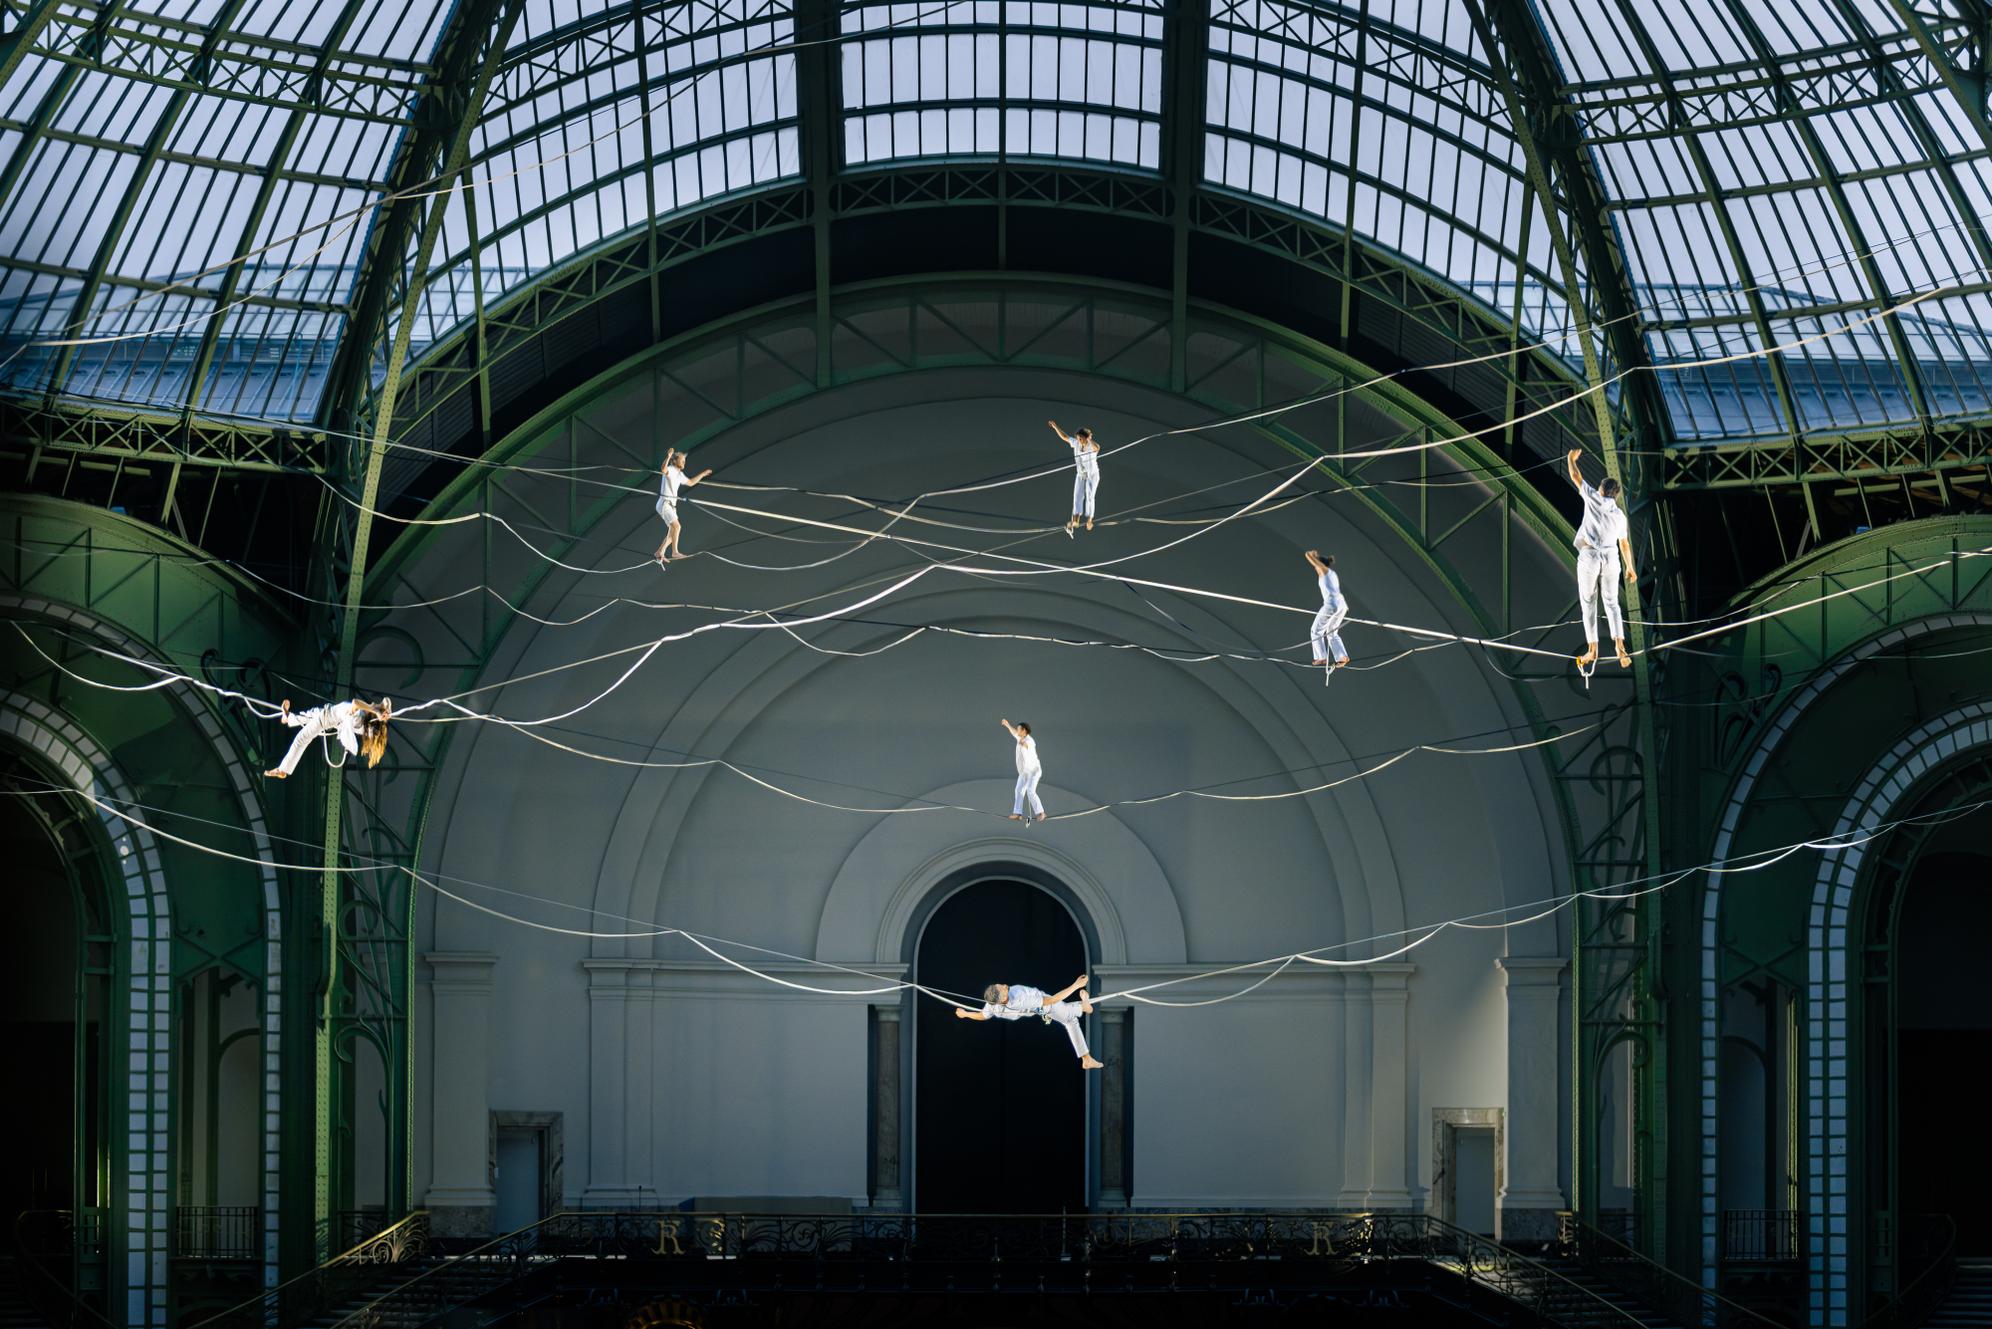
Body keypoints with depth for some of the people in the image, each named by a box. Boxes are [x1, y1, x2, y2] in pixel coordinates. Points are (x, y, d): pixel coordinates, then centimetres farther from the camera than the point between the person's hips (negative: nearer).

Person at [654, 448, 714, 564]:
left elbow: (690, 482, 33)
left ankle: (660, 552, 14)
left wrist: (702, 474, 32)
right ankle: (675, 552, -23)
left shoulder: (679, 474, 17)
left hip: (671, 506, 10)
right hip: (664, 504, -10)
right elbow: (663, 469, -38)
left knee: (672, 532, 8)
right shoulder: (670, 470, -12)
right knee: (676, 526, -21)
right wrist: (668, 457, -54)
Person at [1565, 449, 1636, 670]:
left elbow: (1575, 477, 9)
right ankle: (1619, 644, -6)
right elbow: (1625, 544, 22)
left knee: (1589, 603, 5)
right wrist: (1630, 568, 33)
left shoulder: (1594, 499, 1)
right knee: (1612, 603, 11)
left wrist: (1571, 459, 28)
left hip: (1589, 556, -3)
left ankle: (1592, 649, 2)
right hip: (1611, 558, 3)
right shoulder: (1619, 514, 13)